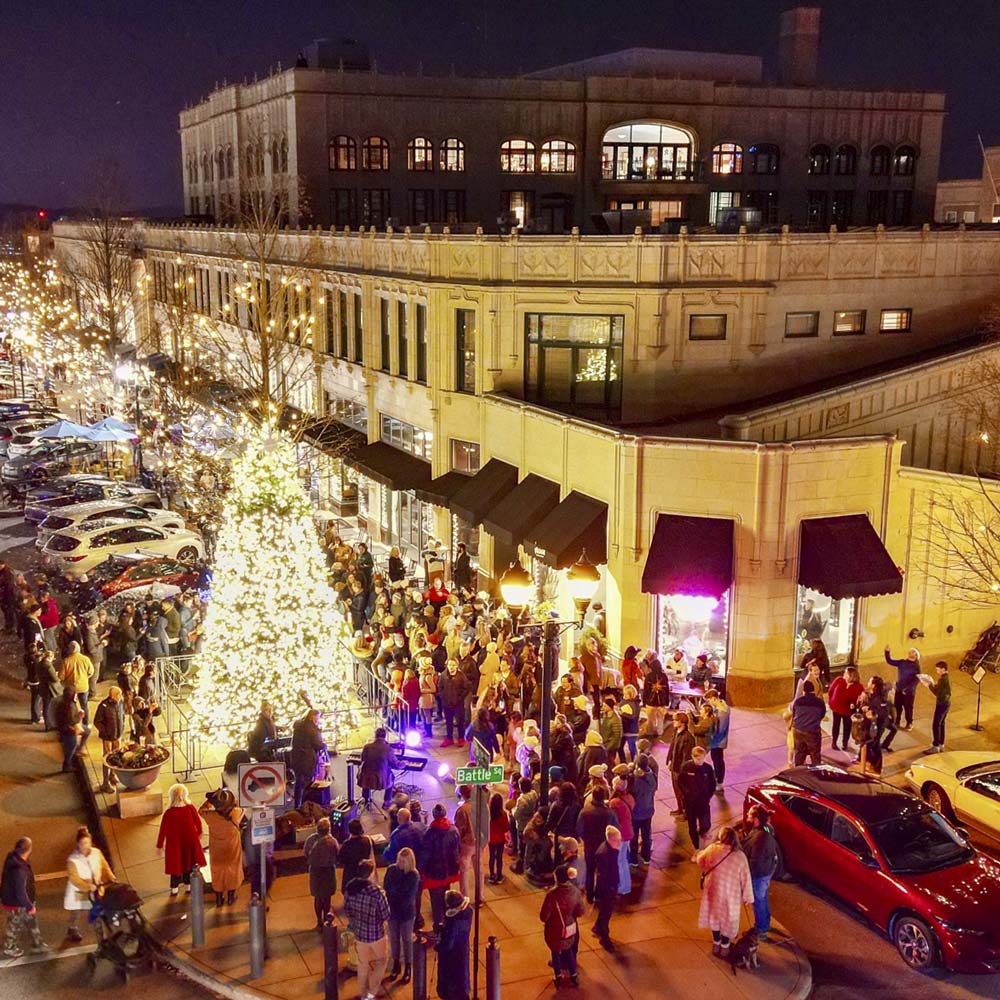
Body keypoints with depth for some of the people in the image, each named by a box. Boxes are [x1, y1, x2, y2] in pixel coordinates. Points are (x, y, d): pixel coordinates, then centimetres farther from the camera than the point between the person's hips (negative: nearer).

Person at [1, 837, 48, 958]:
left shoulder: (14, 858, -10)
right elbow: (20, 892, -30)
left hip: (13, 898, 9)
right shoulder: (19, 870, -38)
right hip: (16, 903, -9)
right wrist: (29, 906, -17)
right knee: (15, 926, 15)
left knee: (31, 921, 20)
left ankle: (37, 944, 35)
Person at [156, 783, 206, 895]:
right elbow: (198, 822, -4)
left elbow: (163, 830, -15)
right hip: (190, 840, 1)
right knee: (189, 862, 20)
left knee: (176, 864, 16)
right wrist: (199, 832, 17)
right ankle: (189, 885, 34)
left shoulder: (168, 812, -24)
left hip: (174, 842, -1)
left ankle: (174, 888, 28)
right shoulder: (190, 808, -19)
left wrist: (159, 845, -2)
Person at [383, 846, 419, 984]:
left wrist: (397, 906, -15)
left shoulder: (414, 875, -18)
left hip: (406, 912, -4)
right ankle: (396, 965, 34)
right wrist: (390, 905, -13)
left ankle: (408, 969, 23)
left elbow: (410, 896, -17)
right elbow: (385, 888, -3)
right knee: (393, 938, 16)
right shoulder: (391, 869, -7)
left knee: (407, 939, 10)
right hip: (392, 910, 4)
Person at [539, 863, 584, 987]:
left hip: (554, 930, -3)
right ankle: (573, 975, 40)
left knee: (555, 952, 23)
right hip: (570, 928, 3)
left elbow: (543, 917, -23)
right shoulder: (575, 891, -18)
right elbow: (580, 912, -5)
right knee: (568, 950, 29)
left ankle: (558, 977, 39)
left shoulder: (552, 894, -32)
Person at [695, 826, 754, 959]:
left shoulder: (712, 849, -16)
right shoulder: (740, 856, -21)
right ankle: (724, 948, 33)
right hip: (730, 894, -2)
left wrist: (698, 855, 27)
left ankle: (716, 945, 40)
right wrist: (747, 896, 0)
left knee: (715, 916, 24)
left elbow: (700, 861, 5)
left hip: (713, 891, 2)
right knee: (728, 919, 19)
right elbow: (745, 878, -13)